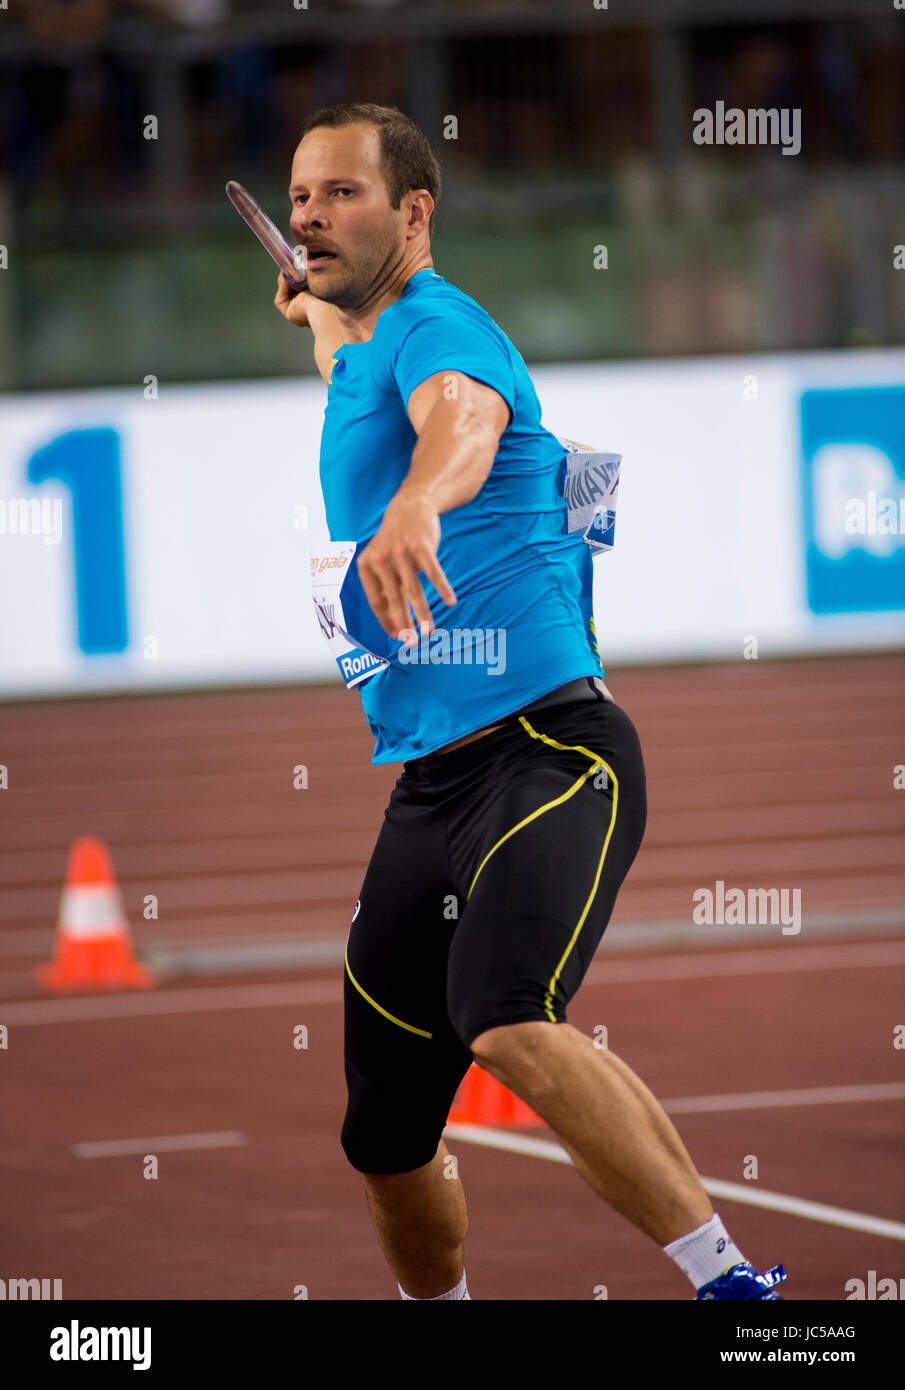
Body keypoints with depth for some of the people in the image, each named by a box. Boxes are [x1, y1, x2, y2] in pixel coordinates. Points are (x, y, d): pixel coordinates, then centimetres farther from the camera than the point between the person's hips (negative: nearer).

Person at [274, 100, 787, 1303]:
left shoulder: (437, 326, -10)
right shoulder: (366, 352, 19)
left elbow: (461, 416, -37)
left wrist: (414, 503, -56)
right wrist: (318, 320, 56)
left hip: (548, 751, -9)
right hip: (426, 785, 9)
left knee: (508, 1025, -34)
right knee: (386, 1140, 9)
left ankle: (733, 1286, -33)